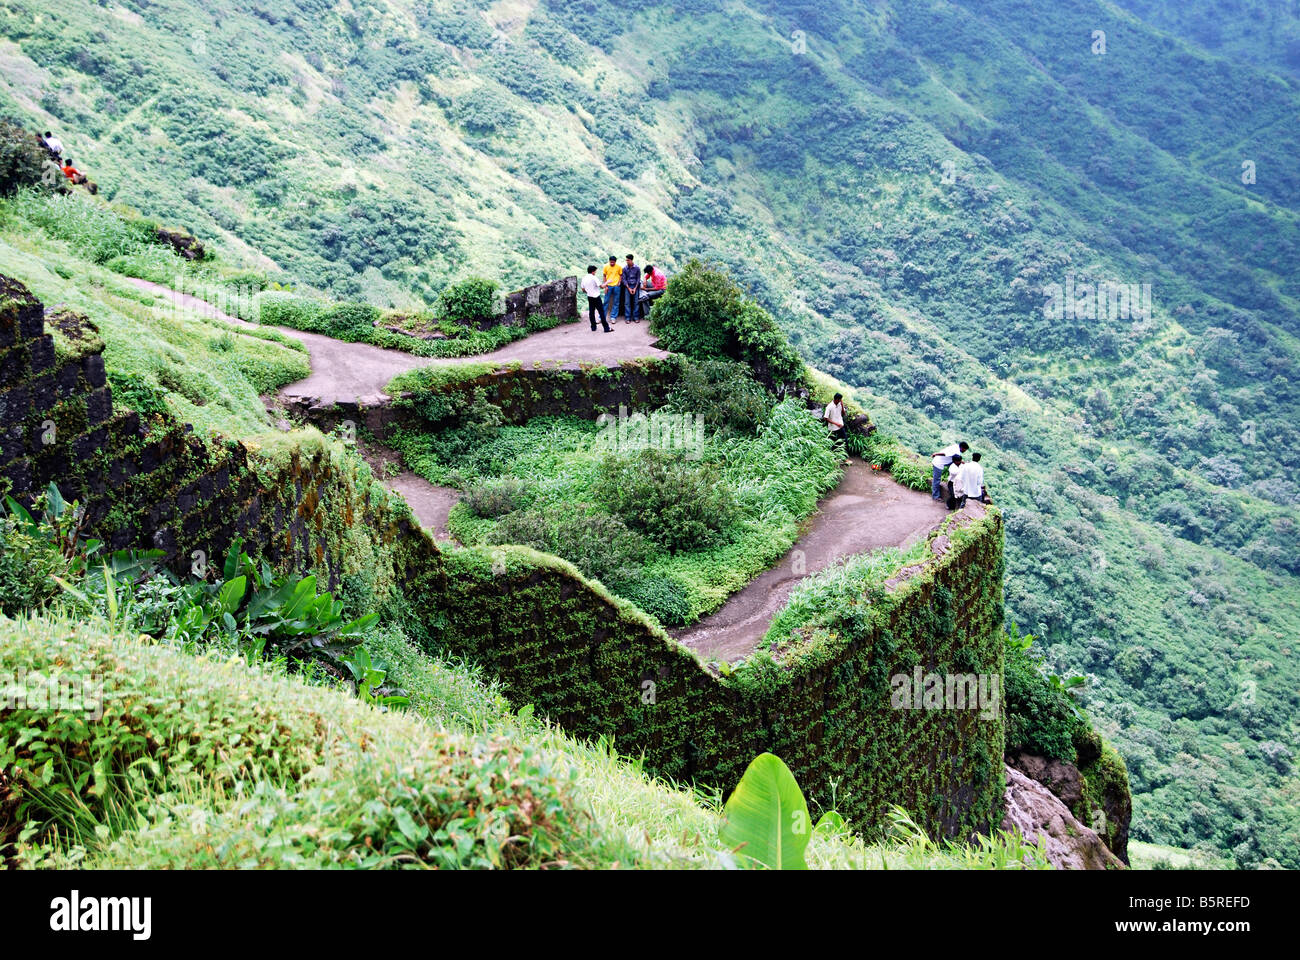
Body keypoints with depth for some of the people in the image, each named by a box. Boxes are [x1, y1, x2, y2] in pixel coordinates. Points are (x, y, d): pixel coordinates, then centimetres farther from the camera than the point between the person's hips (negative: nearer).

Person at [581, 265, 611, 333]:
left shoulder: (584, 278, 5)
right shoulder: (593, 278, -15)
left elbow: (583, 290, 11)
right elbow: (601, 286, -15)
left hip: (589, 298, 6)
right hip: (596, 297, -6)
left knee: (591, 312, 12)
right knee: (601, 312, -2)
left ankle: (593, 327, 14)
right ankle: (606, 328, -1)